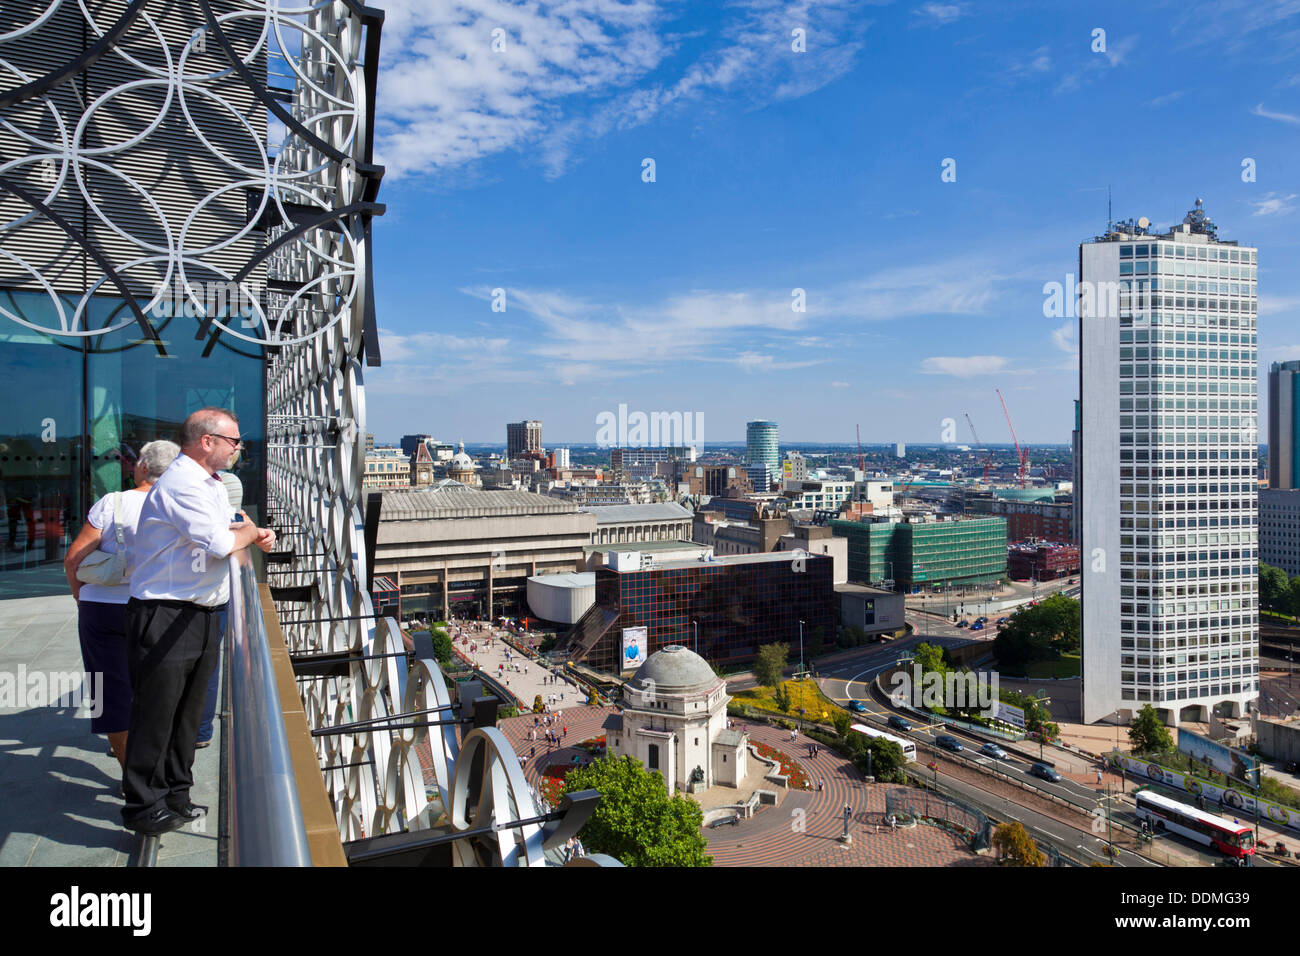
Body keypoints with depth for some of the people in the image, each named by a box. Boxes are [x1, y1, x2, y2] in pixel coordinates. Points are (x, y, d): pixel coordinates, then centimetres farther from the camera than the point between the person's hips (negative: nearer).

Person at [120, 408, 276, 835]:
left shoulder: (211, 484, 15)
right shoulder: (181, 484, -18)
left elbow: (238, 524, 25)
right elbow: (220, 543, -26)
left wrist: (258, 534, 3)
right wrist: (250, 533, -5)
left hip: (201, 615, 10)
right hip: (165, 618, -9)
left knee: (188, 711, 16)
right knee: (156, 712, 1)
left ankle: (176, 796, 29)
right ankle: (144, 806, 14)